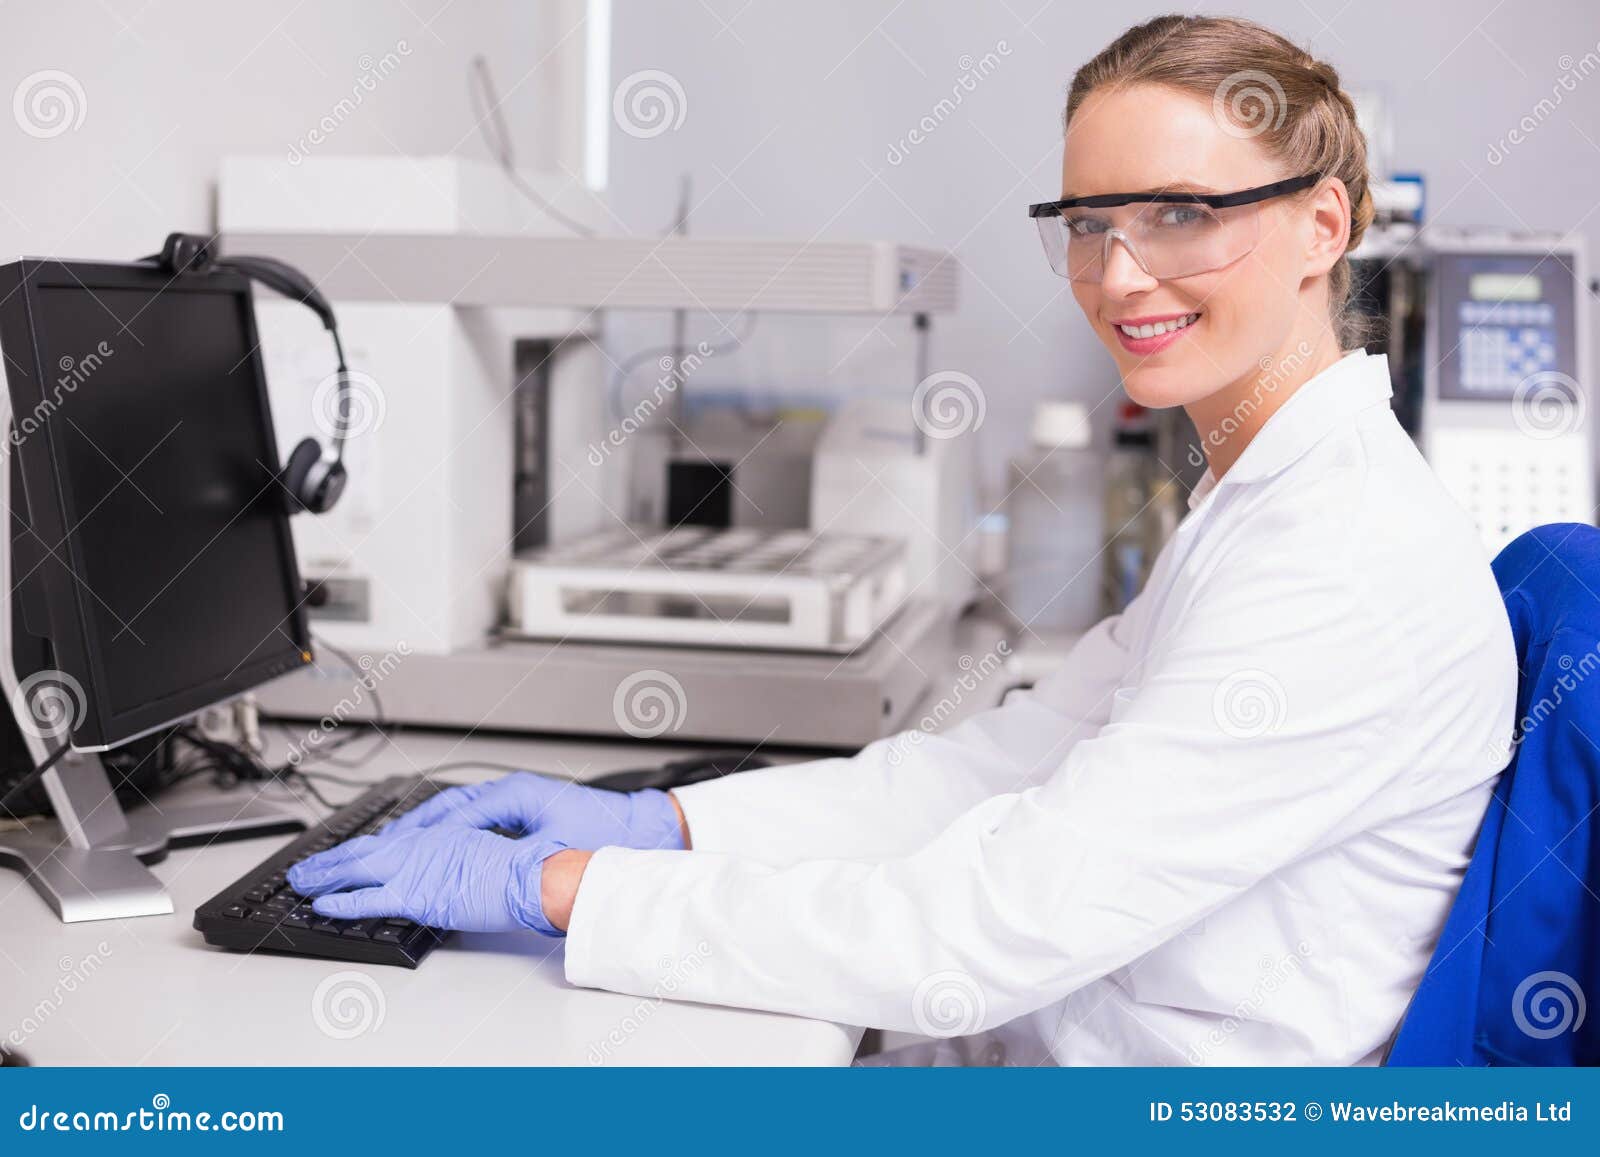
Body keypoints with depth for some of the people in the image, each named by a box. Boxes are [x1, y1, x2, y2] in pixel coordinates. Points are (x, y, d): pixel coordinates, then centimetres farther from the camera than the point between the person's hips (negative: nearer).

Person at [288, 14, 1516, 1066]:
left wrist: (553, 886, -22)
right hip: (1064, 1044, 8)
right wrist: (663, 820, -3)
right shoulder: (1253, 502, 9)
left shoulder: (1355, 569, -24)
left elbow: (971, 939, -27)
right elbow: (1012, 760, 7)